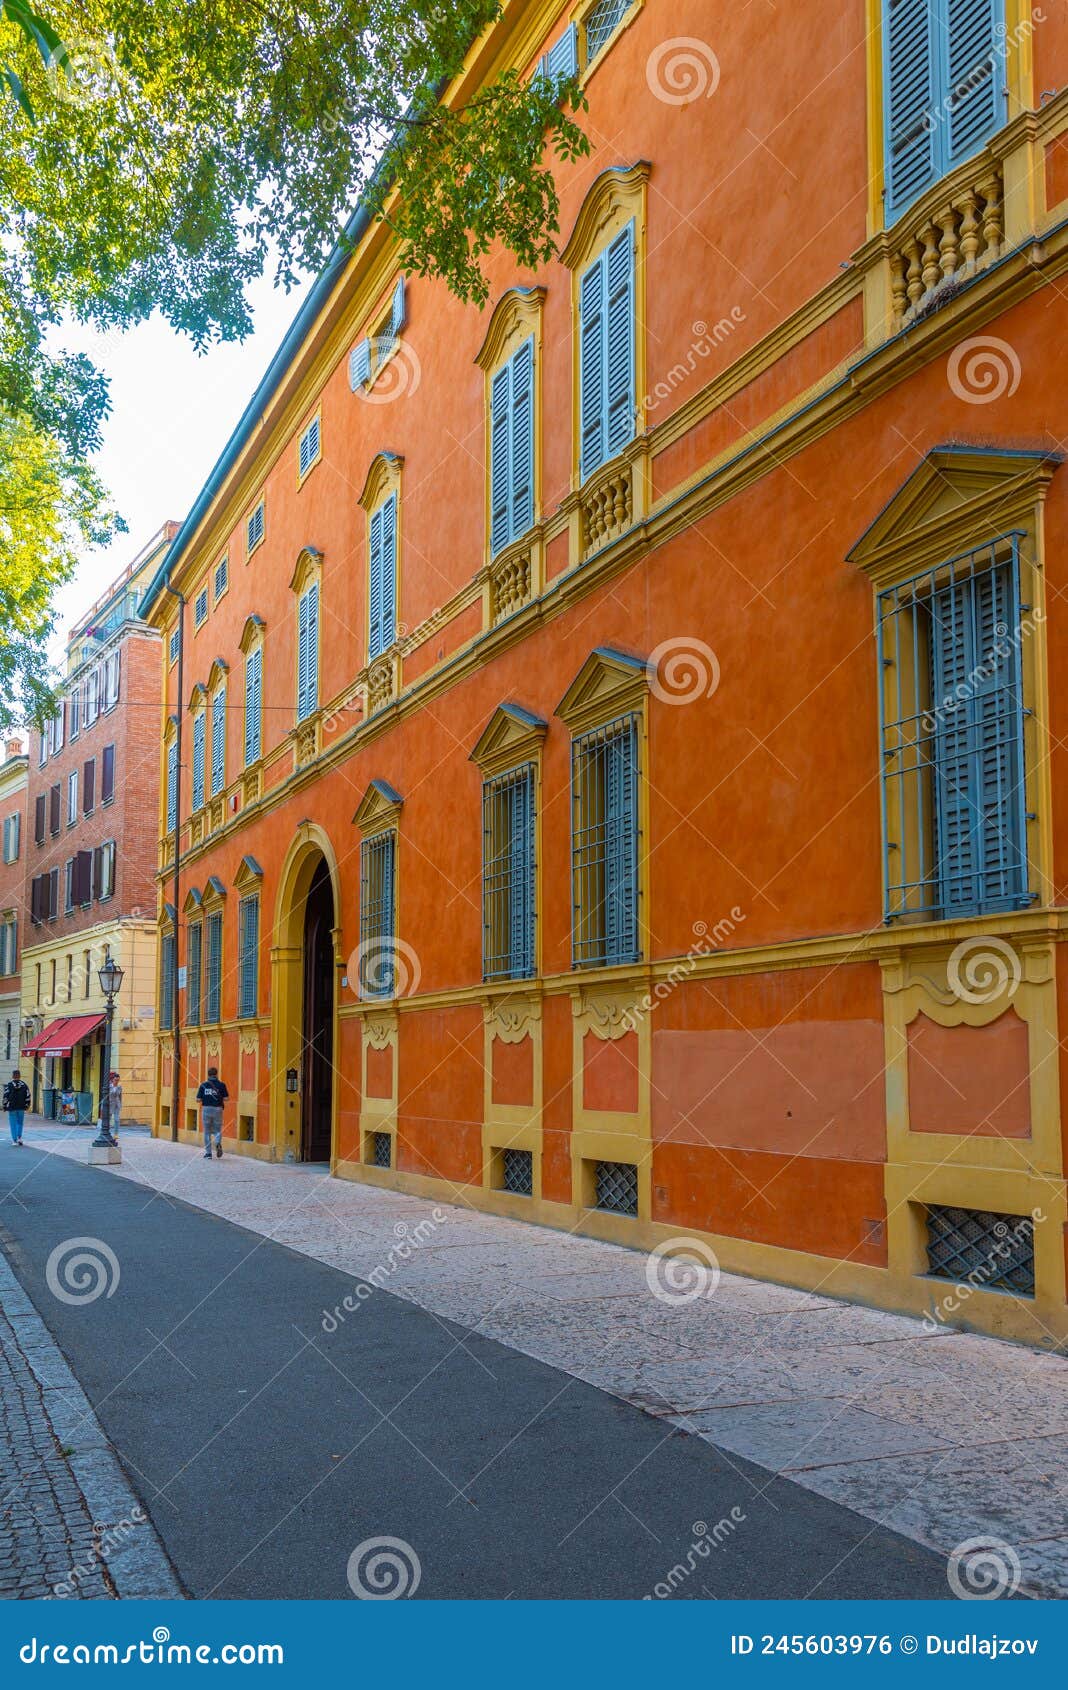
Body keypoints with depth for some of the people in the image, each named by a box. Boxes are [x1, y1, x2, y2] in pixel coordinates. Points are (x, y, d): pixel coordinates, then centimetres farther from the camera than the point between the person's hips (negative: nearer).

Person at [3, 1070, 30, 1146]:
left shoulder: (9, 1085, -6)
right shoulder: (24, 1085, 2)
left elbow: (5, 1097, -6)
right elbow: (28, 1096, 5)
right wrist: (27, 1105, 15)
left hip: (12, 1108, -2)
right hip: (21, 1108, 2)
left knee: (13, 1123, 3)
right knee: (20, 1123, 15)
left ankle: (14, 1140, 1)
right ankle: (19, 1137, 3)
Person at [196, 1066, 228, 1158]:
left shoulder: (203, 1085, 1)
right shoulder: (221, 1085, -1)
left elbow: (198, 1100, -2)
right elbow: (226, 1098, -4)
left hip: (206, 1109, 0)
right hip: (217, 1109, 0)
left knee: (207, 1132, 12)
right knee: (217, 1130, 11)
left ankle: (208, 1152, 12)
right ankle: (218, 1143, -19)